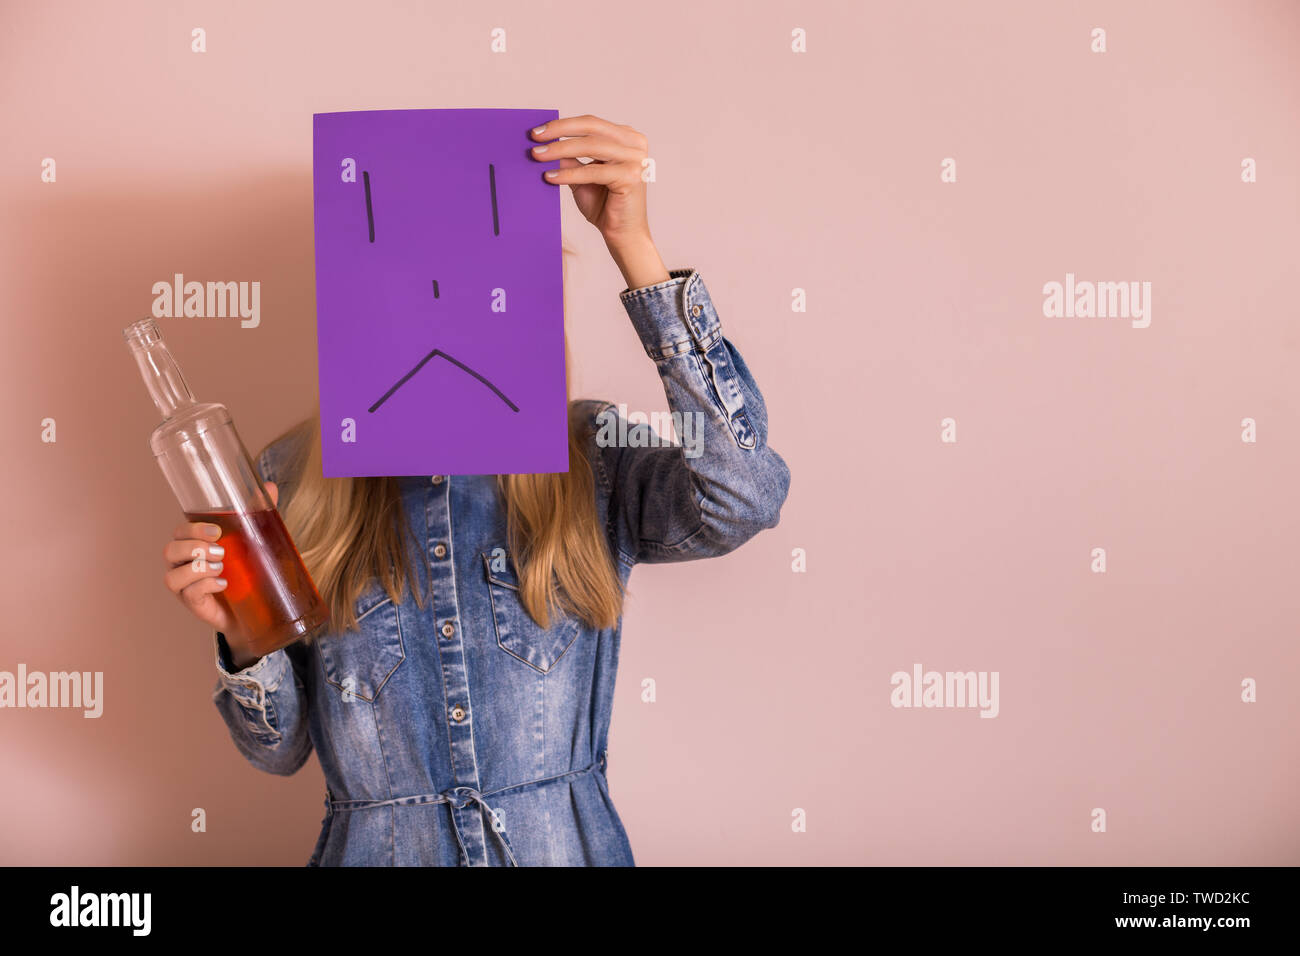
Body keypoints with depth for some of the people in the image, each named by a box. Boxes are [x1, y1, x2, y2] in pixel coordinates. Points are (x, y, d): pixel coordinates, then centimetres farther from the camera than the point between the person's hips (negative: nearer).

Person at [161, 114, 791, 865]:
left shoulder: (593, 458, -4)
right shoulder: (293, 479, -2)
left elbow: (742, 498, -25)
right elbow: (280, 748, 3)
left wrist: (634, 246, -23)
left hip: (568, 844, 0)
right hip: (374, 848, 1)